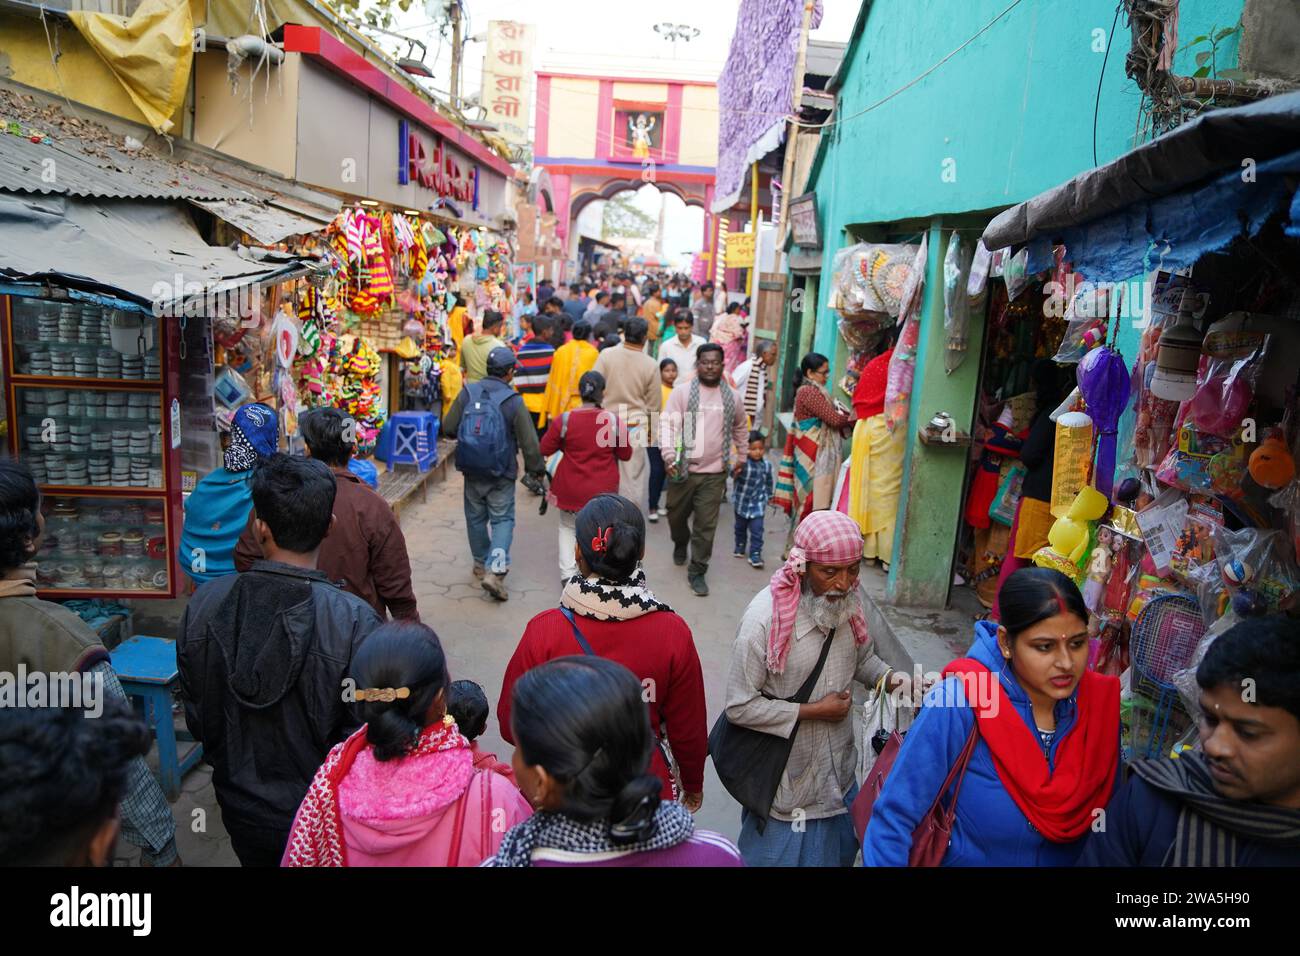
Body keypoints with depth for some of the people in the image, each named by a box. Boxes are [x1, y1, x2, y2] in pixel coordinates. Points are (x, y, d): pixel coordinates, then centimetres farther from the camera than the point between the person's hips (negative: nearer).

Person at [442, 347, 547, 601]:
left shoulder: (467, 393, -6)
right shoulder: (514, 401, -14)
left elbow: (448, 427, 0)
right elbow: (529, 443, -12)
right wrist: (536, 469, 5)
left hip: (471, 471, 4)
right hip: (501, 475, -3)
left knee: (476, 517, 19)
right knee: (502, 519, 6)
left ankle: (481, 563, 35)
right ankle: (495, 571, -9)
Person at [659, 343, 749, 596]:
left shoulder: (732, 397, 6)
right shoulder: (682, 392, -5)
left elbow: (741, 428, 22)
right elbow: (668, 423, -13)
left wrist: (741, 457, 23)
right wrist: (668, 455, -26)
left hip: (714, 473, 1)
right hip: (683, 469, -1)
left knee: (706, 525, 1)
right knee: (677, 515, 17)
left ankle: (697, 571, 13)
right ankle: (680, 543, 49)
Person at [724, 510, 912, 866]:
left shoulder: (849, 602, -9)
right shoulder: (765, 618, -28)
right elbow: (740, 706, -23)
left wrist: (893, 679, -11)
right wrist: (814, 711, -21)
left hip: (839, 771, 6)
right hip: (785, 781, -6)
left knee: (840, 851, 25)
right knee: (780, 853, 15)